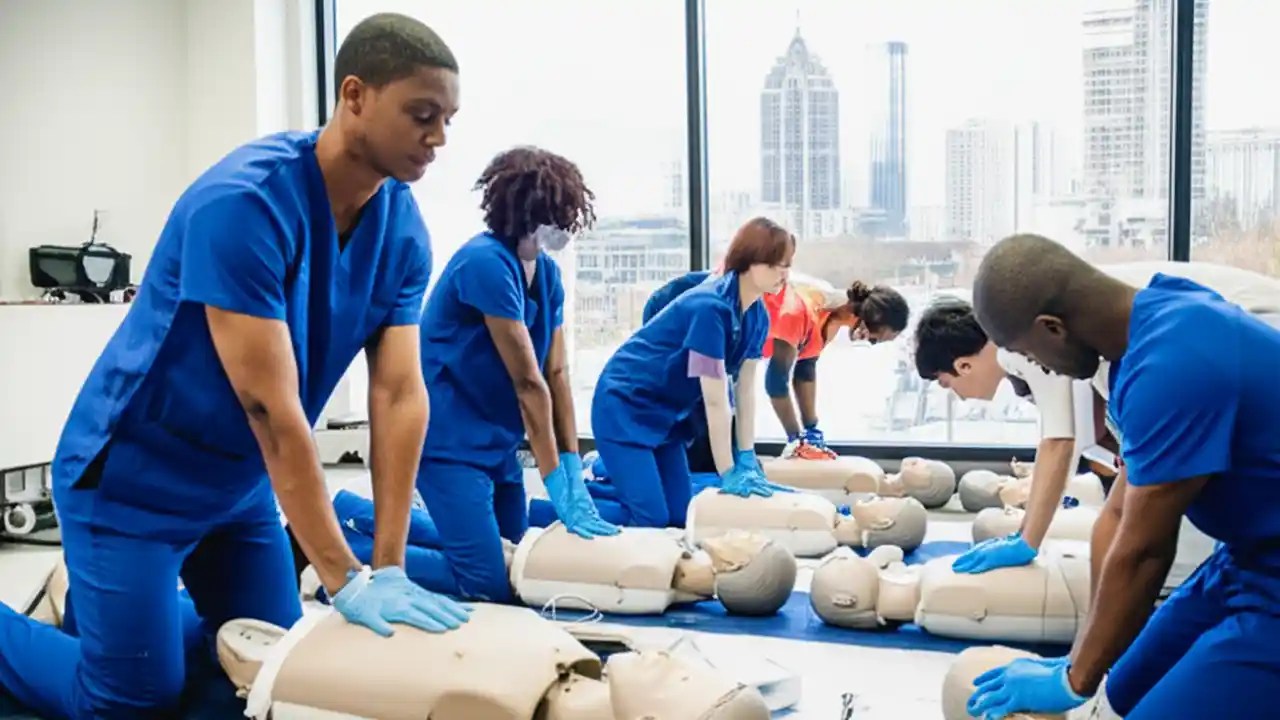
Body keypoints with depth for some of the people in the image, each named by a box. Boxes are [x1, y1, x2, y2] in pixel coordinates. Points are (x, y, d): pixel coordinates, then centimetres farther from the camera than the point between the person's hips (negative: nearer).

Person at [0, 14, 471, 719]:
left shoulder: (403, 231, -7)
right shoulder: (244, 200, -29)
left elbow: (401, 395, -12)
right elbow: (272, 408, -30)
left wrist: (389, 568, -17)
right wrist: (345, 580, -28)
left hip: (238, 484, 7)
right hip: (131, 478, -7)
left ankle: (110, 600, 33)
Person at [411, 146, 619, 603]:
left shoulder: (547, 273, 6)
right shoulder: (486, 263, -21)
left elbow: (556, 375, 2)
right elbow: (528, 382, -21)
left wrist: (576, 482, -4)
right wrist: (561, 492, -18)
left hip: (497, 442, 9)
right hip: (449, 440, -9)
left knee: (515, 561, 14)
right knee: (487, 583, -14)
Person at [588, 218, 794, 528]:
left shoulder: (757, 317, -1)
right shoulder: (710, 307, -28)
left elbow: (745, 390, 1)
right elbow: (715, 399, -26)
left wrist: (747, 460, -1)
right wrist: (728, 474, -22)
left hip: (666, 414, 9)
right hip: (625, 407, -9)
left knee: (681, 516, 5)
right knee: (651, 520, -17)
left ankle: (607, 470, 24)